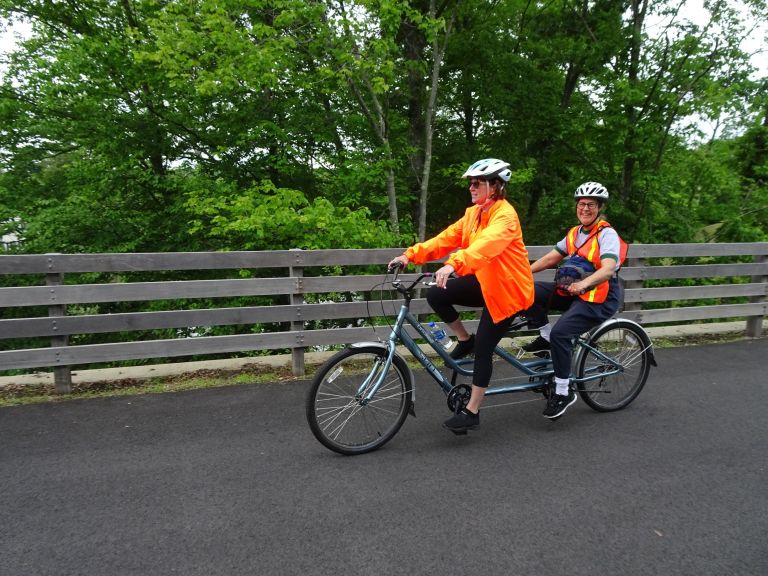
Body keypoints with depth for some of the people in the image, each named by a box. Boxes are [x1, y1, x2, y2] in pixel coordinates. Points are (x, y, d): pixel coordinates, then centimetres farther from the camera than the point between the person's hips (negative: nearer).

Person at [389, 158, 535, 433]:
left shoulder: (505, 215, -20)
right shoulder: (473, 213, 6)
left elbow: (486, 245, -39)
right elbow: (446, 238, -3)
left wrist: (454, 265, -55)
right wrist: (411, 254, -14)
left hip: (508, 289, -7)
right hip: (484, 281, 7)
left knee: (483, 348, -7)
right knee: (436, 295, -13)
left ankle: (471, 412, 8)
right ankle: (465, 340, 11)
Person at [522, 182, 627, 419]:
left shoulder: (607, 234, -10)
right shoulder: (574, 233, 13)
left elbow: (608, 268, -26)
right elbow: (550, 258, 11)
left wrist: (583, 283, -43)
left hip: (598, 298, -7)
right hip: (572, 292, 7)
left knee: (561, 332, -28)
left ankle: (563, 391, -12)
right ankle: (546, 337, 2)